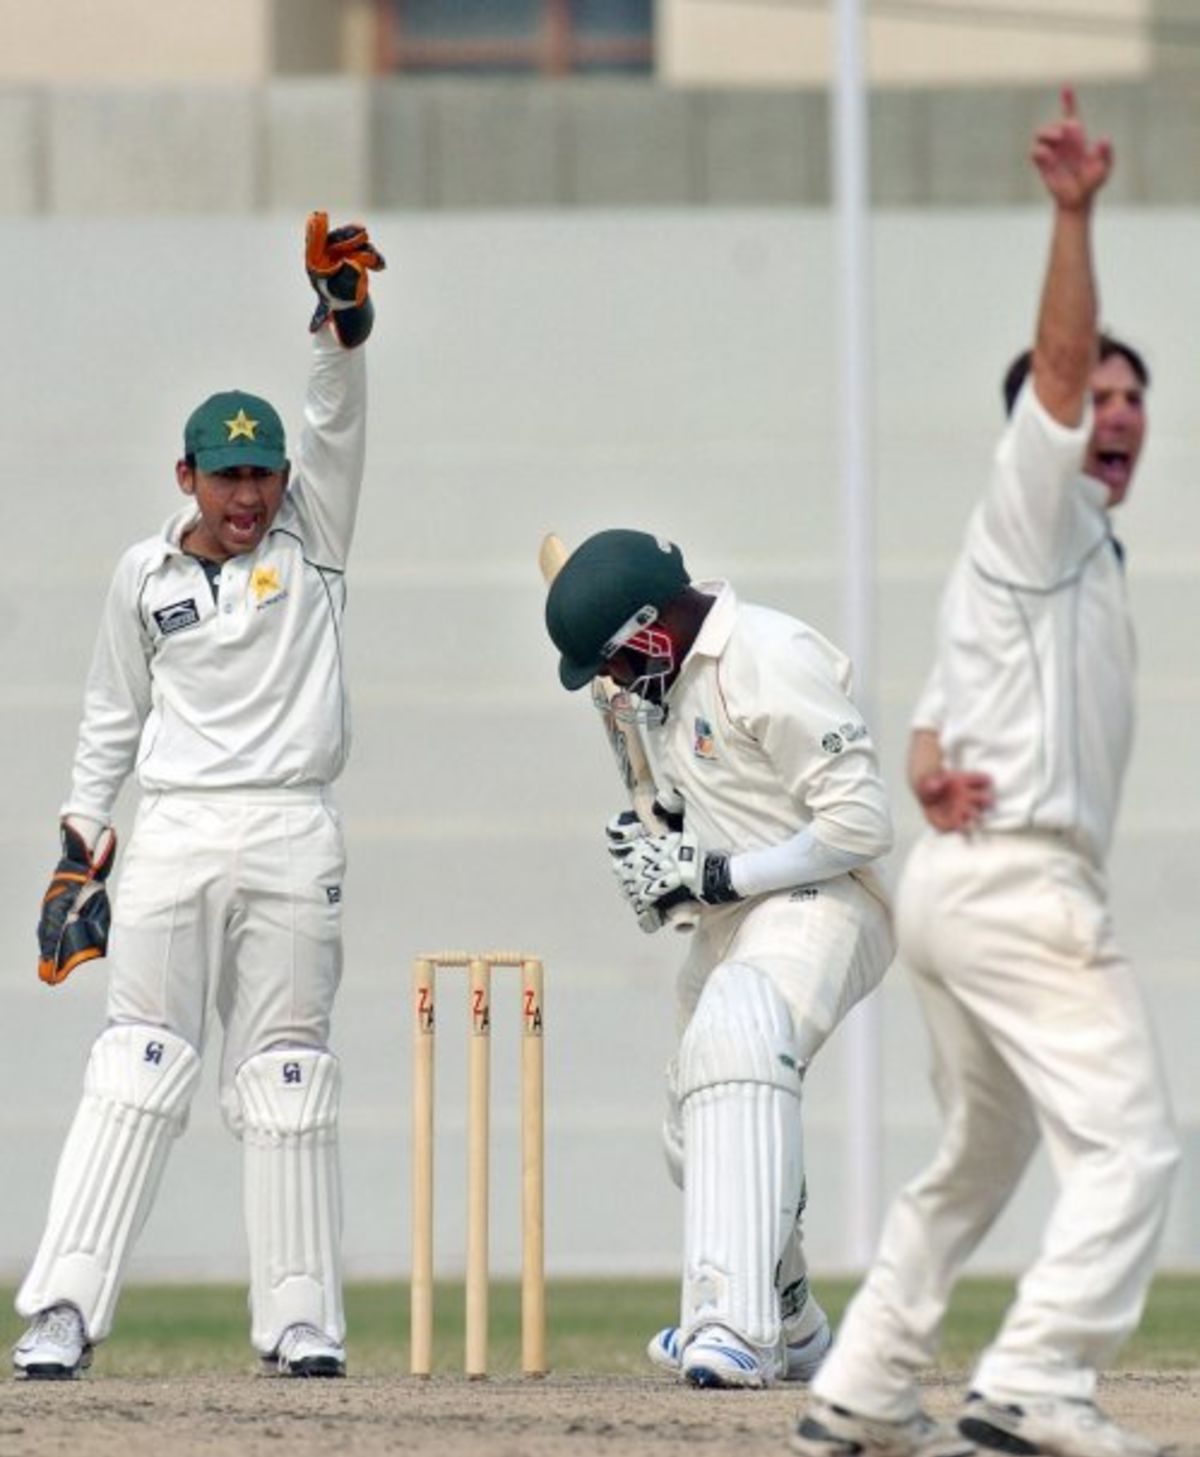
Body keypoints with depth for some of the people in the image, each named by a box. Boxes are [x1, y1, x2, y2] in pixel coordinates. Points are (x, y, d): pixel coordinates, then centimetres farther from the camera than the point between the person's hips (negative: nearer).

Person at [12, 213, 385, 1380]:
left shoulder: (309, 540, 7)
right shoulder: (145, 577, 9)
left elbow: (337, 422, -6)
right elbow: (110, 719, 14)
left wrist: (342, 312, -21)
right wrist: (79, 851, 9)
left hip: (293, 840, 0)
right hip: (173, 836, 0)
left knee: (285, 1075, 2)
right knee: (136, 1063, -6)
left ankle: (301, 1319, 5)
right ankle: (63, 1309, -11)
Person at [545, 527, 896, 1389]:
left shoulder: (771, 661, -19)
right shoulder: (664, 681, 10)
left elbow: (862, 823, -22)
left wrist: (717, 875, -21)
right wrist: (655, 852, 1)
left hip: (820, 906, -10)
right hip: (732, 922, 10)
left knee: (734, 1044, -35)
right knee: (699, 1133, 17)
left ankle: (736, 1325, -45)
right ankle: (792, 1334, 39)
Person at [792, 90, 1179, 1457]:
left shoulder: (1078, 554, 25)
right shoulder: (1030, 515, -1)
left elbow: (940, 700, 22)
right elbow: (1056, 362, -18)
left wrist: (932, 770, -2)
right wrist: (1073, 215, -30)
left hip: (958, 875, 10)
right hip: (1022, 876, -10)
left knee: (978, 1160, 19)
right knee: (1127, 1145, -18)